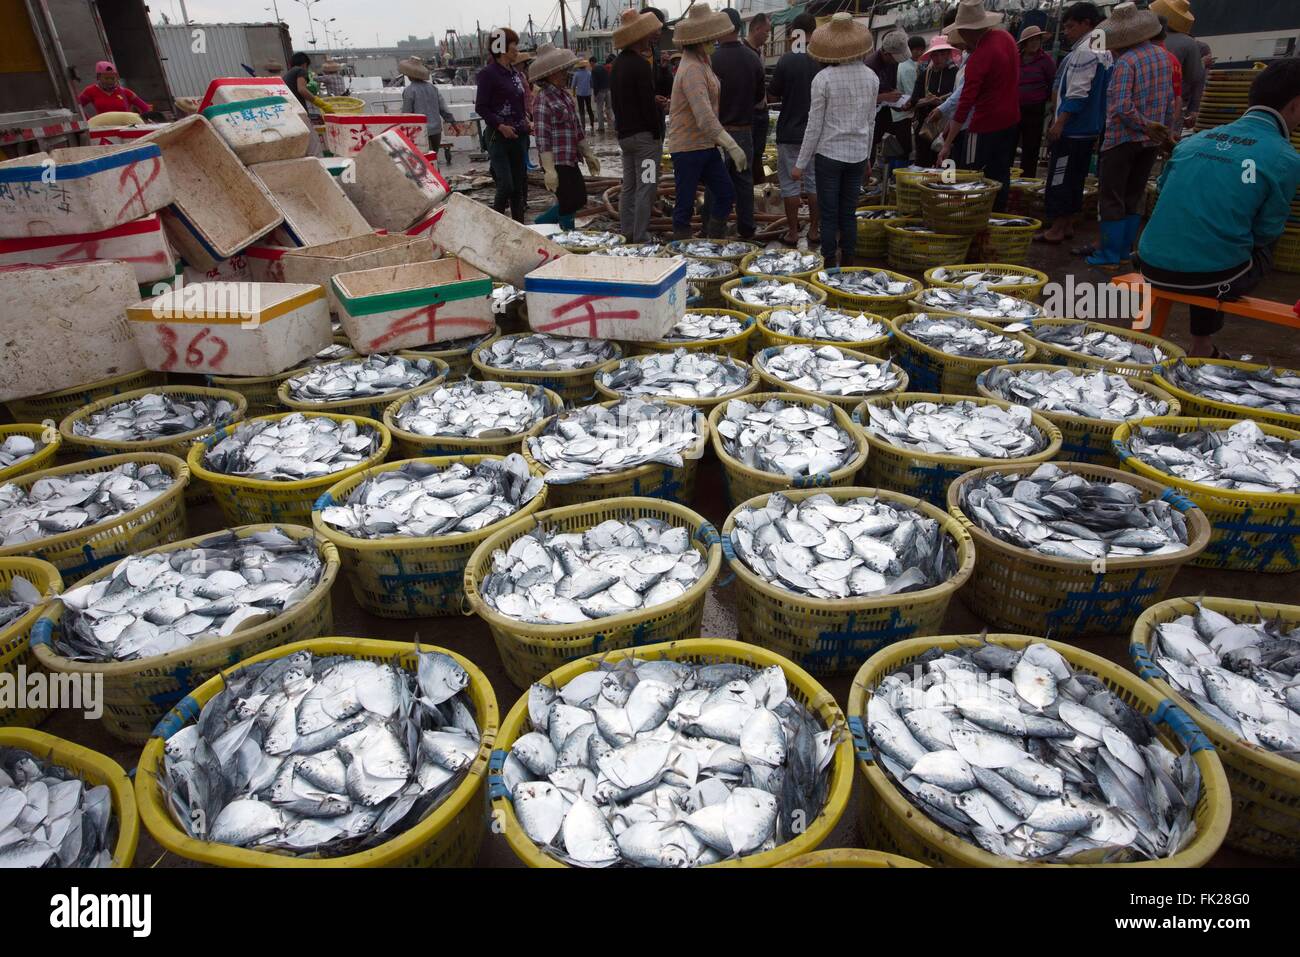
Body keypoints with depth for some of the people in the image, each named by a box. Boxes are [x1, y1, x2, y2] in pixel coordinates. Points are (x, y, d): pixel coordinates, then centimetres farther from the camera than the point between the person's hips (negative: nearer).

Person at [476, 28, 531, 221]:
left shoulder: (515, 74, 13)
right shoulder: (488, 73, -8)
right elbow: (481, 107, -10)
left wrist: (525, 120, 7)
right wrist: (500, 125, -20)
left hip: (519, 136, 7)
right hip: (498, 136, -7)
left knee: (519, 184, 8)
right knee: (506, 185, -13)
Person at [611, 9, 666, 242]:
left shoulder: (618, 64, 14)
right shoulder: (640, 64, -14)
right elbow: (648, 104, -17)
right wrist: (657, 135, -10)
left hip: (624, 133, 9)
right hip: (644, 135, -9)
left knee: (629, 186, 13)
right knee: (646, 188, -7)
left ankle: (626, 232, 17)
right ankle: (640, 238, -8)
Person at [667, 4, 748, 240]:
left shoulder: (701, 63, 12)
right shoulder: (692, 70, -20)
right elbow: (705, 117, -31)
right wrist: (733, 146, -34)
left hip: (706, 146, 10)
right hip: (688, 147, -10)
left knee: (726, 194, 8)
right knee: (685, 205, 0)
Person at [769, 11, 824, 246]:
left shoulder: (786, 61, -12)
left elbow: (772, 96, -4)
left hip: (789, 132, -3)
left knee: (790, 183, 4)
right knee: (814, 182, 12)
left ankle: (792, 232, 6)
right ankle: (814, 230, 17)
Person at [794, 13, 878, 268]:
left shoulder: (823, 78, -11)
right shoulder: (871, 77, 2)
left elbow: (814, 126, -10)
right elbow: (871, 121, 10)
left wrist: (801, 163, -3)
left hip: (829, 153, -4)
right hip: (858, 154, 4)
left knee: (829, 215, 3)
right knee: (849, 213, 12)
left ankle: (829, 264, 6)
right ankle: (848, 262, 18)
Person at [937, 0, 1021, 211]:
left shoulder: (979, 57, -21)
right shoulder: (1006, 37, 4)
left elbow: (965, 103, -24)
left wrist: (948, 143, -23)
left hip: (986, 124, -9)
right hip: (1012, 120, 9)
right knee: (1000, 174, 14)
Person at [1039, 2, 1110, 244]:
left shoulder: (1085, 51, -14)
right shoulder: (1104, 51, 16)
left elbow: (1078, 94, -20)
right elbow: (1101, 93, 17)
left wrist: (1059, 123, -19)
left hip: (1072, 128, -10)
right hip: (1090, 129, 10)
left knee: (1060, 179, -5)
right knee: (1076, 179, 12)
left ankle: (1056, 228, -2)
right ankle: (1069, 224, 18)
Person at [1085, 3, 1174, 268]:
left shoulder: (1125, 62, -16)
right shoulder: (1162, 55, 8)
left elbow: (1122, 108, -24)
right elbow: (1170, 100, 12)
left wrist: (1146, 126, -12)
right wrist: (1165, 129, 20)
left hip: (1122, 139, -7)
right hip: (1150, 140, 7)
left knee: (1111, 198, -1)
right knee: (1134, 197, 13)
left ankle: (1109, 255, 0)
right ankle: (1125, 250, 18)